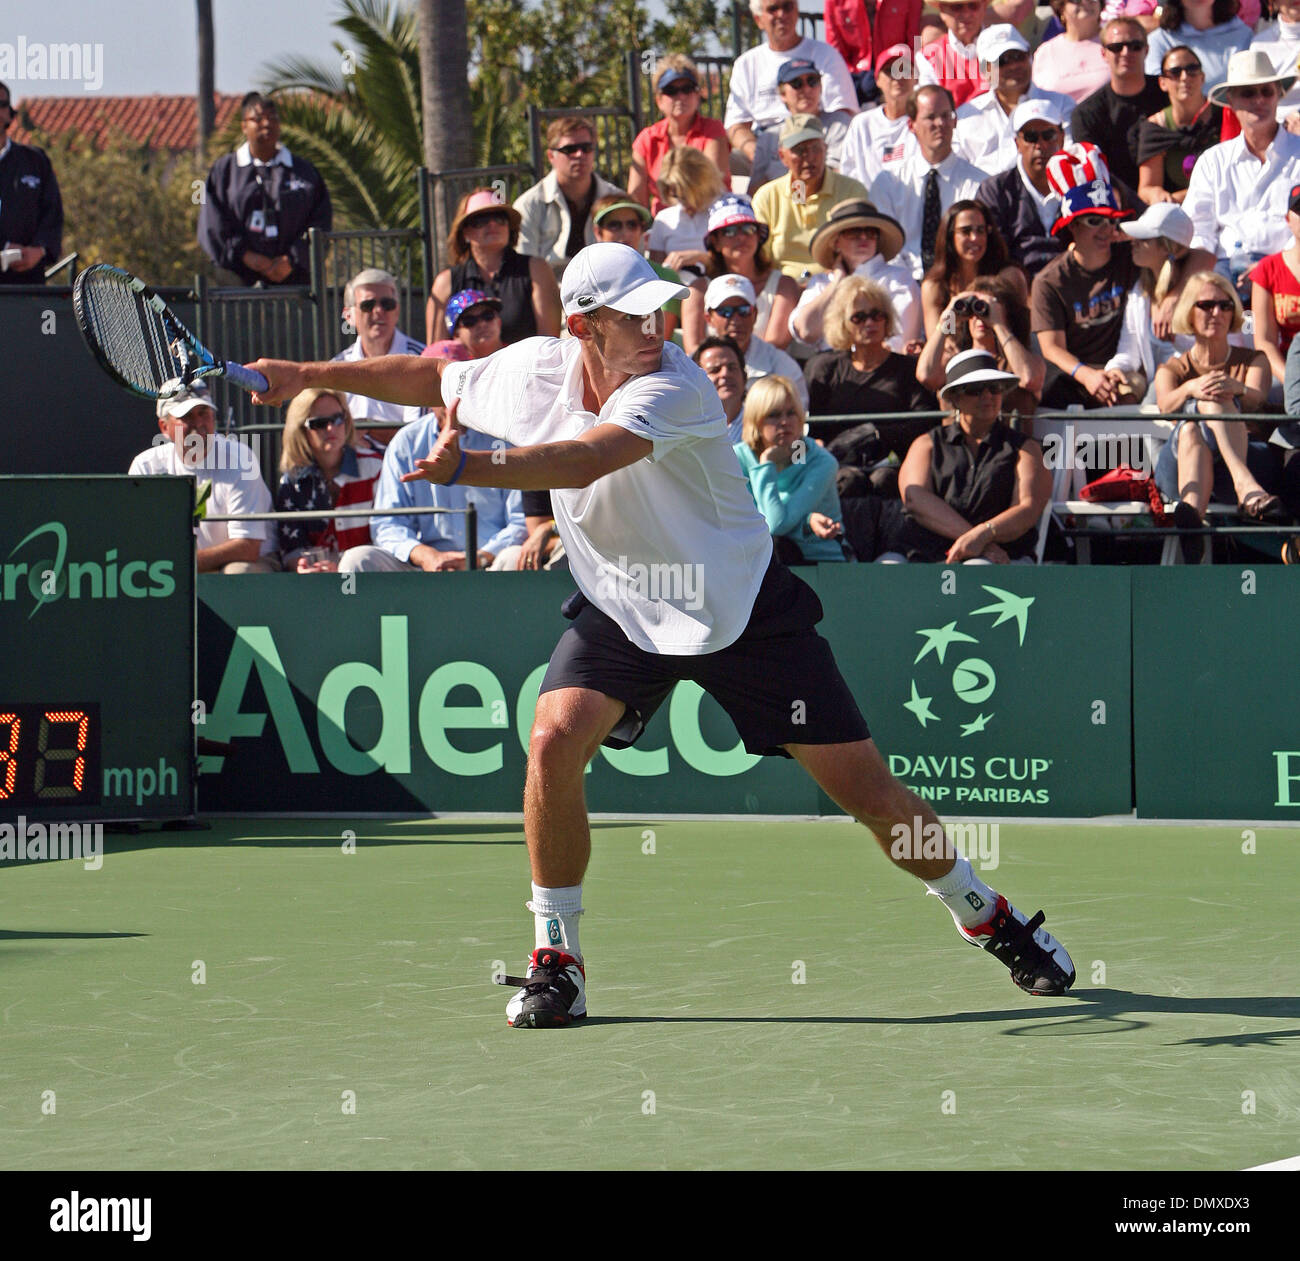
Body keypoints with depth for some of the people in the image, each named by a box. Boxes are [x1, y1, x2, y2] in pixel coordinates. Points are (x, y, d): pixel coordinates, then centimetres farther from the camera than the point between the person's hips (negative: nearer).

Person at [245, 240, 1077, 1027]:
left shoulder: (673, 388, -29)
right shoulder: (534, 370, -11)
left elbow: (584, 461, -46)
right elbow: (435, 379, 9)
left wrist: (469, 467, -59)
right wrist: (316, 376, 6)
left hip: (743, 607, -4)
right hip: (621, 609, 4)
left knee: (865, 787, -4)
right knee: (555, 740, -22)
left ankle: (987, 917, 20)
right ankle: (557, 963, -8)